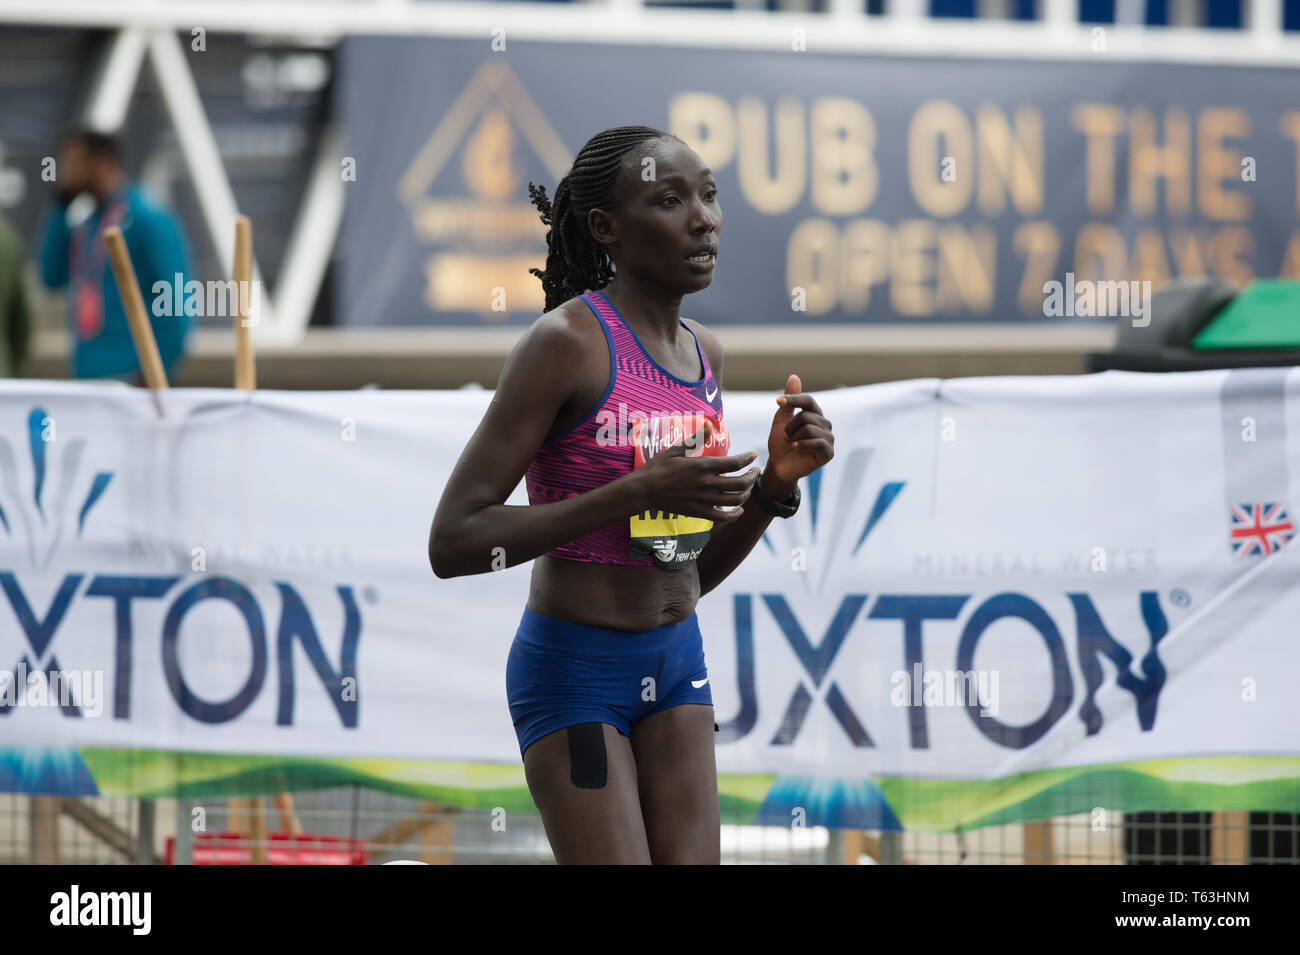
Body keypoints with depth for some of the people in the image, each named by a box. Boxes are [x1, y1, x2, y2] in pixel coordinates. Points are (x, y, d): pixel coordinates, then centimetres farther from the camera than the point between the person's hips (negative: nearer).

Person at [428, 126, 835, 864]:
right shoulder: (567, 341, -16)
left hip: (676, 663, 7)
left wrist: (775, 482, -2)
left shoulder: (704, 353, 7)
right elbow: (454, 541, -21)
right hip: (574, 670, -7)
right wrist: (639, 492, -26)